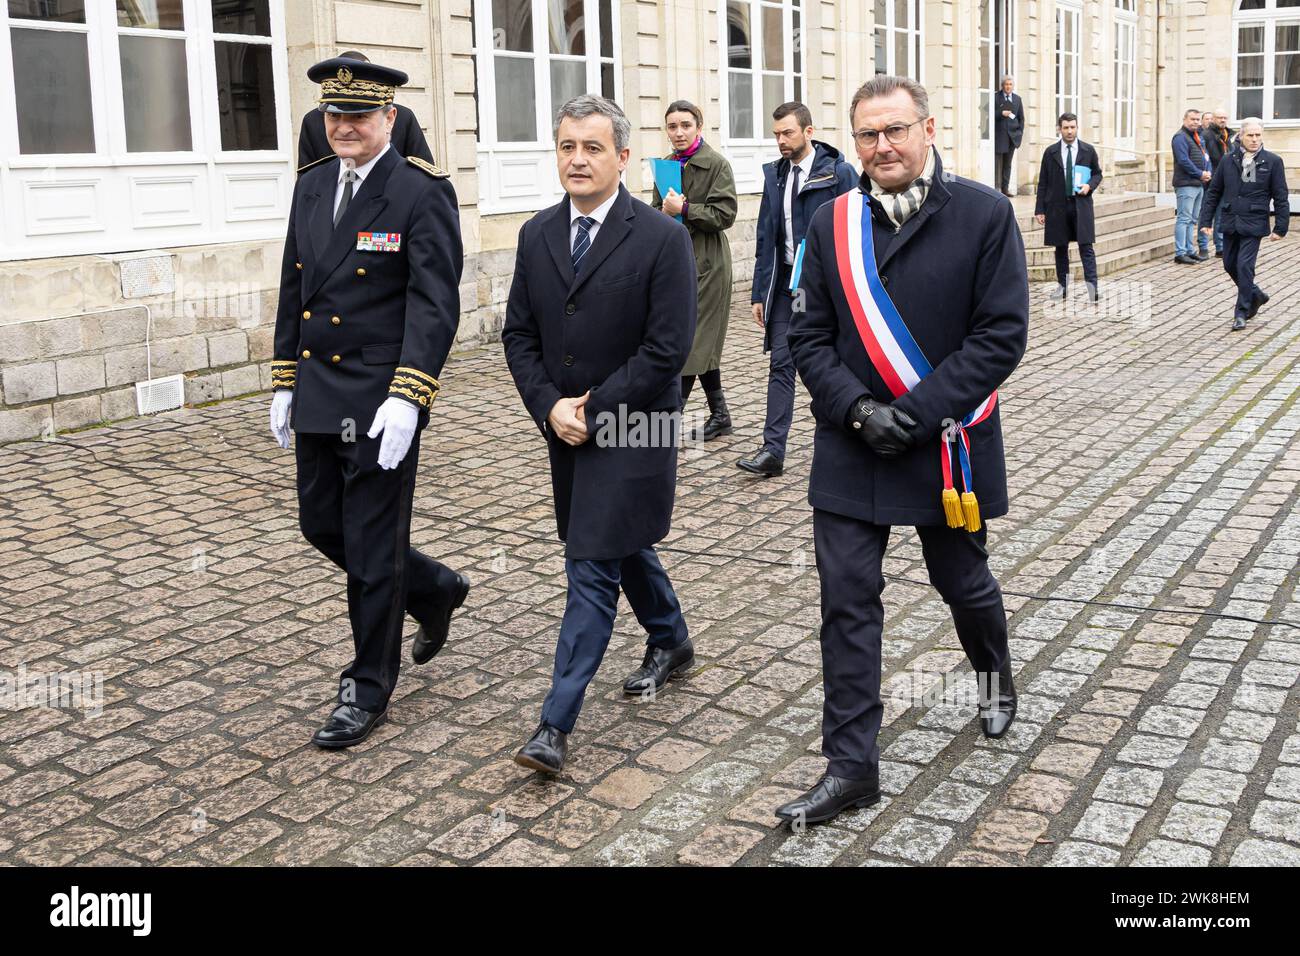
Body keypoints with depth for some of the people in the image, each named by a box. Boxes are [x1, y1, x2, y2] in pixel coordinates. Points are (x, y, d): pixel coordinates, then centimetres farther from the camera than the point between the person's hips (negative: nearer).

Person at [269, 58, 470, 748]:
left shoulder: (423, 193, -11)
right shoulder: (311, 186, 10)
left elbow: (435, 304, -17)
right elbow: (294, 290, 15)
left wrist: (406, 398, -25)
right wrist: (284, 382, 13)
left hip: (382, 399, -7)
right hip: (317, 396, 7)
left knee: (372, 543, 2)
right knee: (322, 526, 16)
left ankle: (368, 688, 18)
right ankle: (435, 590, 39)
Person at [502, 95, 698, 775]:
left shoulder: (662, 238, -13)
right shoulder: (536, 236, 5)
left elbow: (667, 348, -16)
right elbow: (519, 335, 7)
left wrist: (594, 412, -16)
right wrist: (549, 407, -8)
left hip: (634, 431, -6)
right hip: (565, 430, 6)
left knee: (593, 568, -8)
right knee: (624, 545, 22)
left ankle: (557, 724, -3)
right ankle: (671, 643, 46)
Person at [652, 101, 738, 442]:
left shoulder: (716, 164, -7)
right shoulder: (666, 165, 12)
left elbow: (725, 214, -12)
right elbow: (658, 210, 18)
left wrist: (684, 209, -18)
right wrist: (664, 212, -4)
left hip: (706, 262, -7)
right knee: (702, 343, 10)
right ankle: (719, 416, 20)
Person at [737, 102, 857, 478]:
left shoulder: (839, 173, -8)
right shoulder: (775, 175, 9)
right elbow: (765, 238, 11)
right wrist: (759, 292, 7)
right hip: (786, 283, 5)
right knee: (781, 364, 0)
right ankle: (773, 449, 0)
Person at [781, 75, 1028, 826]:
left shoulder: (985, 214, -8)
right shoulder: (832, 223, 1)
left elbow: (1002, 334, -12)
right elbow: (809, 335, 2)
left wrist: (913, 413, -18)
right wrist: (855, 408, -15)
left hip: (950, 444, -2)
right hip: (851, 449, 2)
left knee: (962, 581, 17)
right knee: (847, 603, -1)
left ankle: (996, 676, 50)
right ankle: (852, 767, 9)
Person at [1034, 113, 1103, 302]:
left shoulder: (1088, 151, 5)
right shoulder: (1050, 152, 4)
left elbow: (1097, 173, 15)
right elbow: (1043, 183, 4)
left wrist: (1090, 185, -8)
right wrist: (1040, 209, -2)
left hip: (1081, 204, -1)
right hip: (1057, 206, 1)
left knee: (1086, 246, -6)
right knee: (1061, 248, 7)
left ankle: (1092, 286, -9)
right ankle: (1063, 285, 17)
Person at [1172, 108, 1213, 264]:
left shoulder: (1198, 137, 20)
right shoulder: (1181, 137, -10)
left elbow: (1205, 156, 21)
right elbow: (1184, 160, -19)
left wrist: (1208, 172, 1)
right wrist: (1200, 174, -14)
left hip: (1199, 184, 10)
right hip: (1186, 184, -10)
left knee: (1192, 219, 13)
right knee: (1184, 219, -10)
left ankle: (1190, 251, 19)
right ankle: (1180, 253, -9)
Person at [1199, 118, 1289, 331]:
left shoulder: (1273, 162, -2)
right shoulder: (1228, 160, 5)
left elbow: (1281, 197, 0)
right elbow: (1213, 192, 10)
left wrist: (1280, 227, -4)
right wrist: (1206, 220, 4)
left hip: (1253, 224, -4)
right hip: (1230, 223, 4)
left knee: (1244, 266, -9)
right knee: (1230, 264, 11)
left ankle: (1241, 313, 2)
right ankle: (1256, 295, 35)